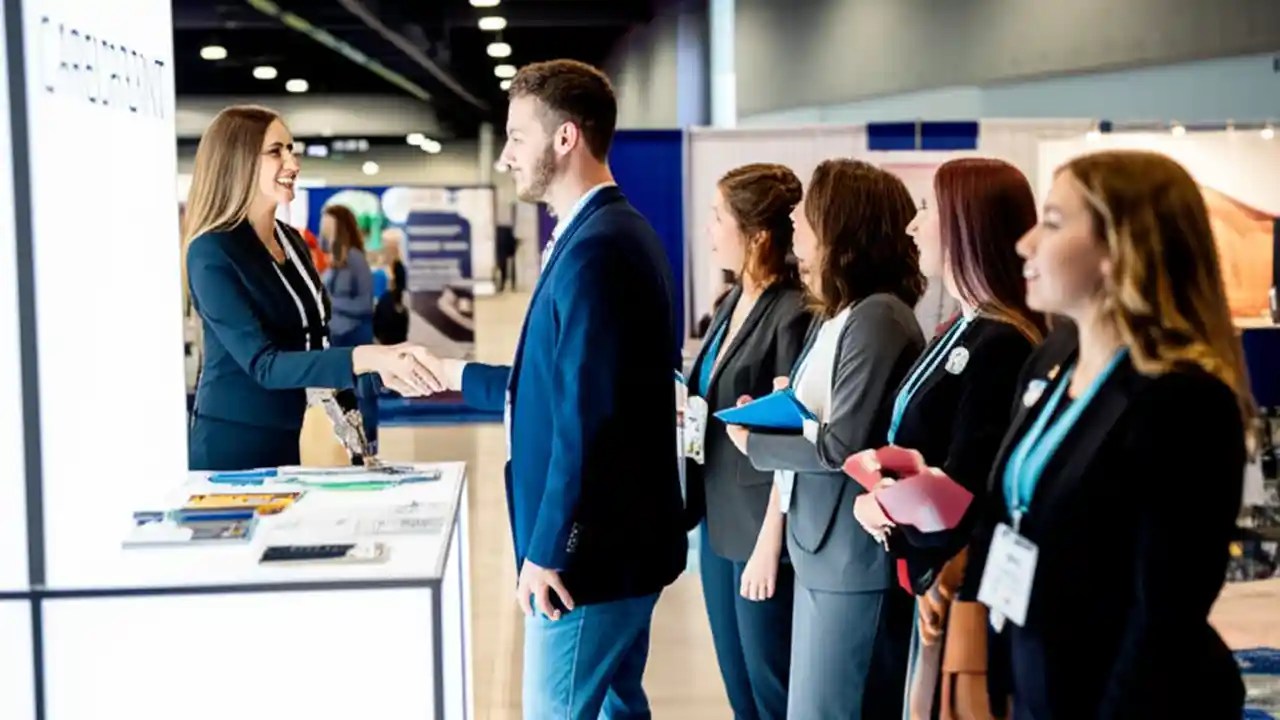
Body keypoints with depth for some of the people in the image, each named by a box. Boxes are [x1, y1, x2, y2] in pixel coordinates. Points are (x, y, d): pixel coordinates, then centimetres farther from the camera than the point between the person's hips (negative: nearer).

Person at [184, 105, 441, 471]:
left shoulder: (291, 240, 8)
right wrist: (368, 358, -35)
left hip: (295, 440, 7)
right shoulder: (212, 253, -15)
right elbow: (264, 364, -24)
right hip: (235, 444, -7)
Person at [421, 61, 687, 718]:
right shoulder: (609, 233, 11)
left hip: (591, 546, -10)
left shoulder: (595, 249, -20)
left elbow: (585, 419, -24)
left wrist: (546, 551, -20)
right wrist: (459, 375, 22)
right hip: (617, 534, 10)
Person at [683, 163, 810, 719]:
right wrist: (685, 410, 3)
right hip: (720, 524, 8)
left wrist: (769, 546, -17)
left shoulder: (793, 314, -16)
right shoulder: (733, 303, 9)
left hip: (761, 530, -8)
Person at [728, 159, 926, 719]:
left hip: (857, 560, -10)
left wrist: (755, 442, -8)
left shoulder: (879, 318, -17)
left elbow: (843, 445, -20)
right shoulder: (834, 316, 13)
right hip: (819, 550, 10)